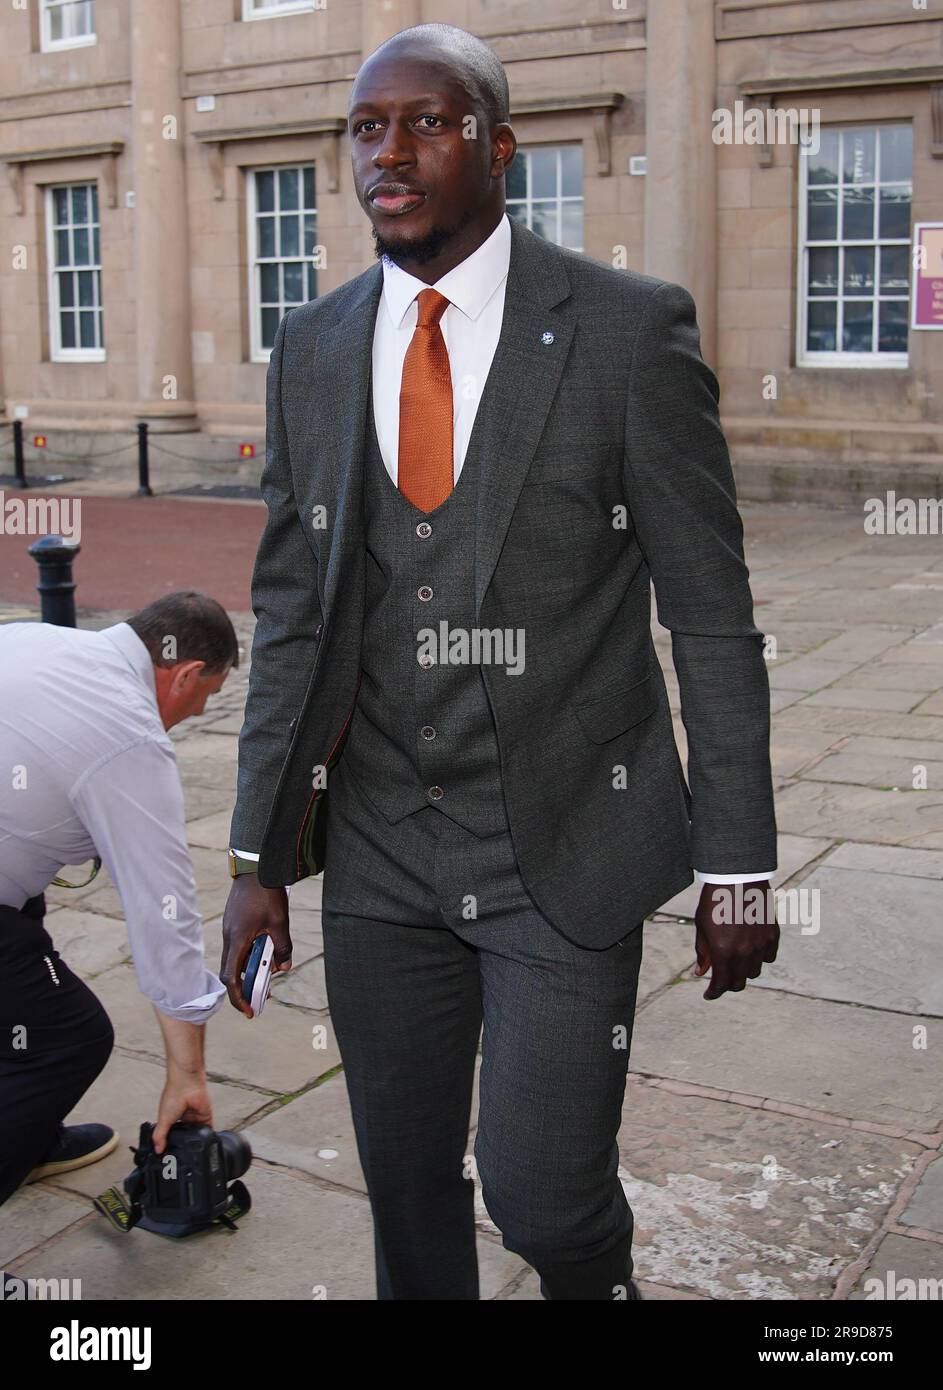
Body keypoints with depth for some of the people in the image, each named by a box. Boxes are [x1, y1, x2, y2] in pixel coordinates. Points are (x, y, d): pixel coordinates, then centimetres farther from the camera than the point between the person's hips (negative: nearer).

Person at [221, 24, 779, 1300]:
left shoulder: (628, 328, -8)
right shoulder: (312, 351, 5)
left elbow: (711, 613, -6)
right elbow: (290, 613, 8)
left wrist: (738, 867, -6)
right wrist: (259, 856, 5)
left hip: (565, 849, -4)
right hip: (377, 854, 4)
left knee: (542, 1196, -2)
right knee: (406, 1184, 15)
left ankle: (599, 1279, 33)